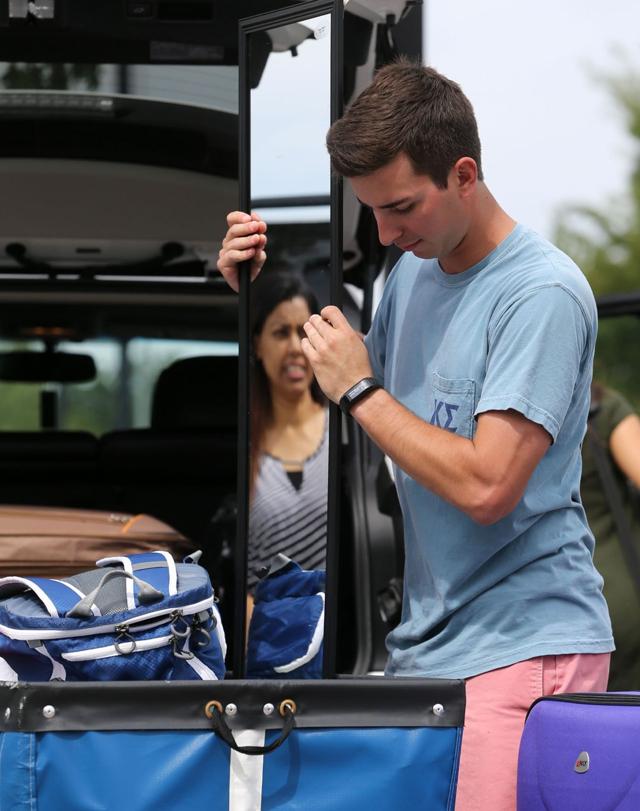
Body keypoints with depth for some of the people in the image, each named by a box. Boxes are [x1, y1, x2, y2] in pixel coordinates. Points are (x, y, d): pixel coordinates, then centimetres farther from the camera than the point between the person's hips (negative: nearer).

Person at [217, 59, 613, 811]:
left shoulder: (542, 295, -14)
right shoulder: (412, 273, 13)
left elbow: (486, 486, -21)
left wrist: (360, 390, -12)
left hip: (521, 647, -7)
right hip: (425, 643, 8)